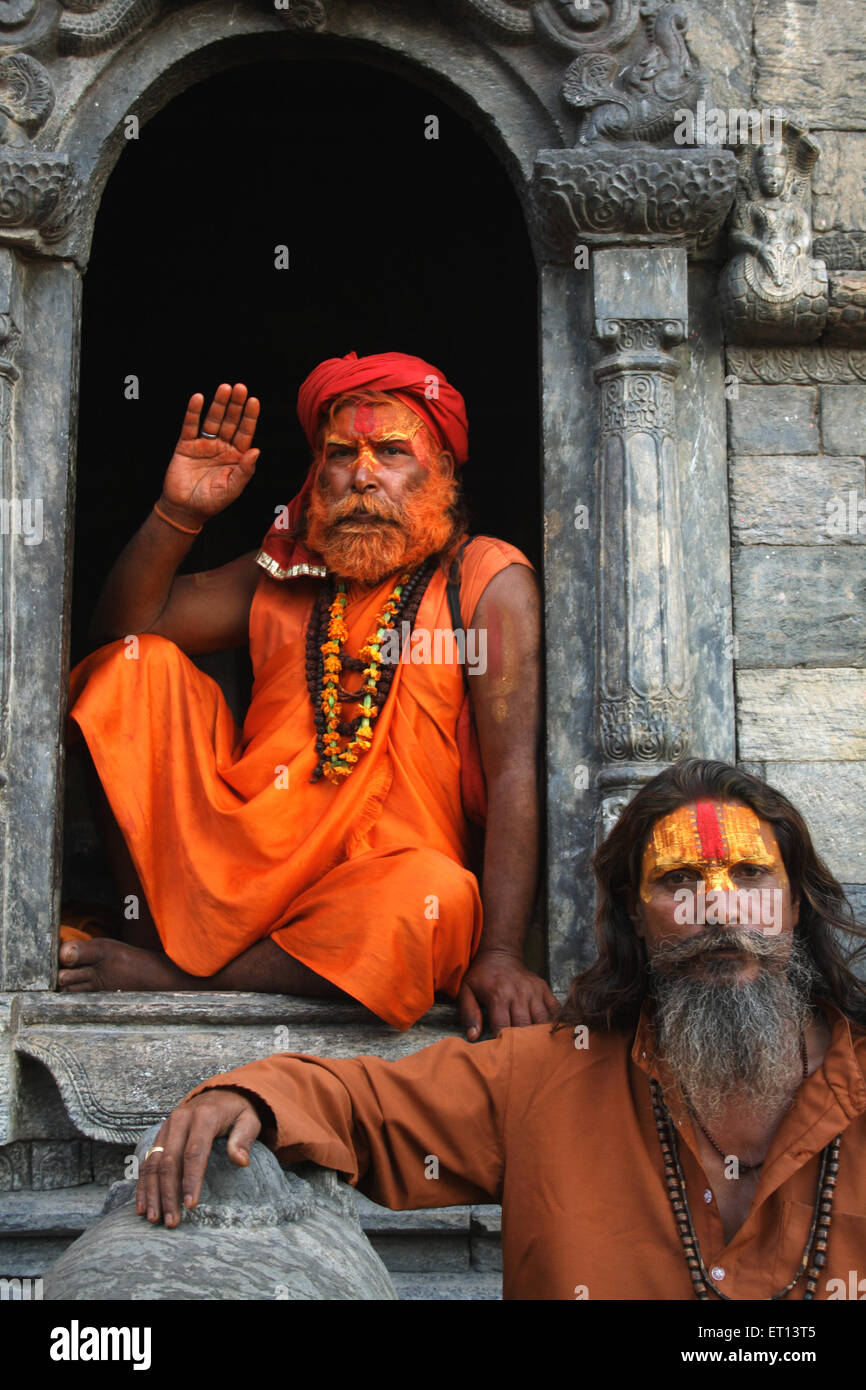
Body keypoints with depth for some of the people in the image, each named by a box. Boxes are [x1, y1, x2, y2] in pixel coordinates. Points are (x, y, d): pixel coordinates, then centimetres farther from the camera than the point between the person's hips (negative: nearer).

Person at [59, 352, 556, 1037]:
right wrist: (179, 512, -5)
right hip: (239, 850, 4)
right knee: (138, 663, -5)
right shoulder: (287, 570, 13)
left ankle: (171, 975, -20)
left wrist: (499, 955, -23)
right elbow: (125, 623, 11)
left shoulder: (488, 579, -2)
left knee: (440, 898, -38)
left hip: (368, 880, -4)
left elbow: (515, 770, -12)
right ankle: (156, 936, -8)